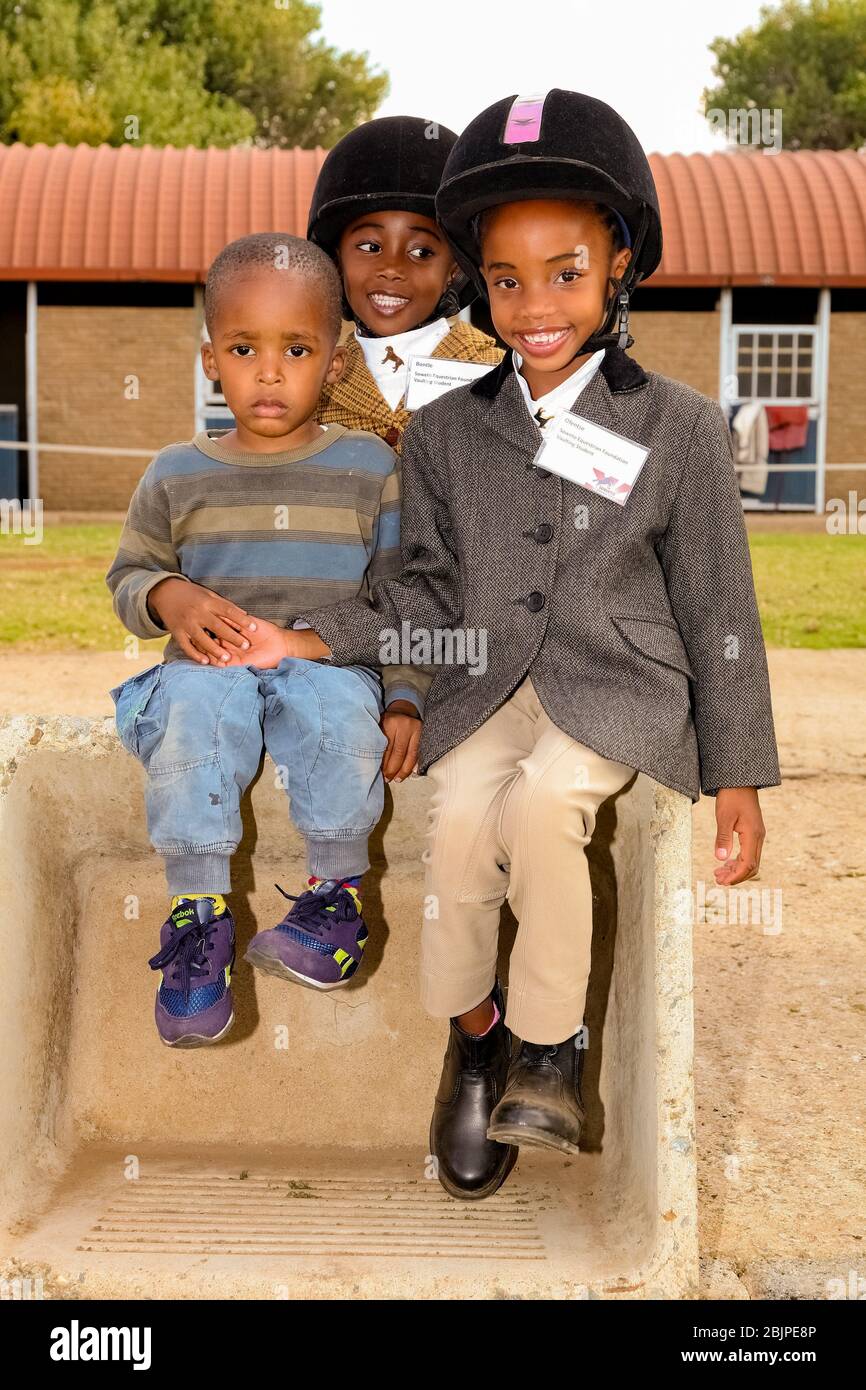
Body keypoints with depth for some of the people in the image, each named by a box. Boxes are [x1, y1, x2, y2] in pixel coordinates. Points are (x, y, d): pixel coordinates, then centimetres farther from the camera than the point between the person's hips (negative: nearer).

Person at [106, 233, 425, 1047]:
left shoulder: (369, 468, 8)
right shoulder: (176, 476, 10)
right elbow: (128, 575, 17)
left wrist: (404, 700, -2)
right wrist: (170, 596, -8)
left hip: (334, 663, 0)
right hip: (211, 664, 1)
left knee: (341, 709, -36)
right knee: (194, 705, -35)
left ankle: (337, 895, -13)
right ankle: (199, 911, -23)